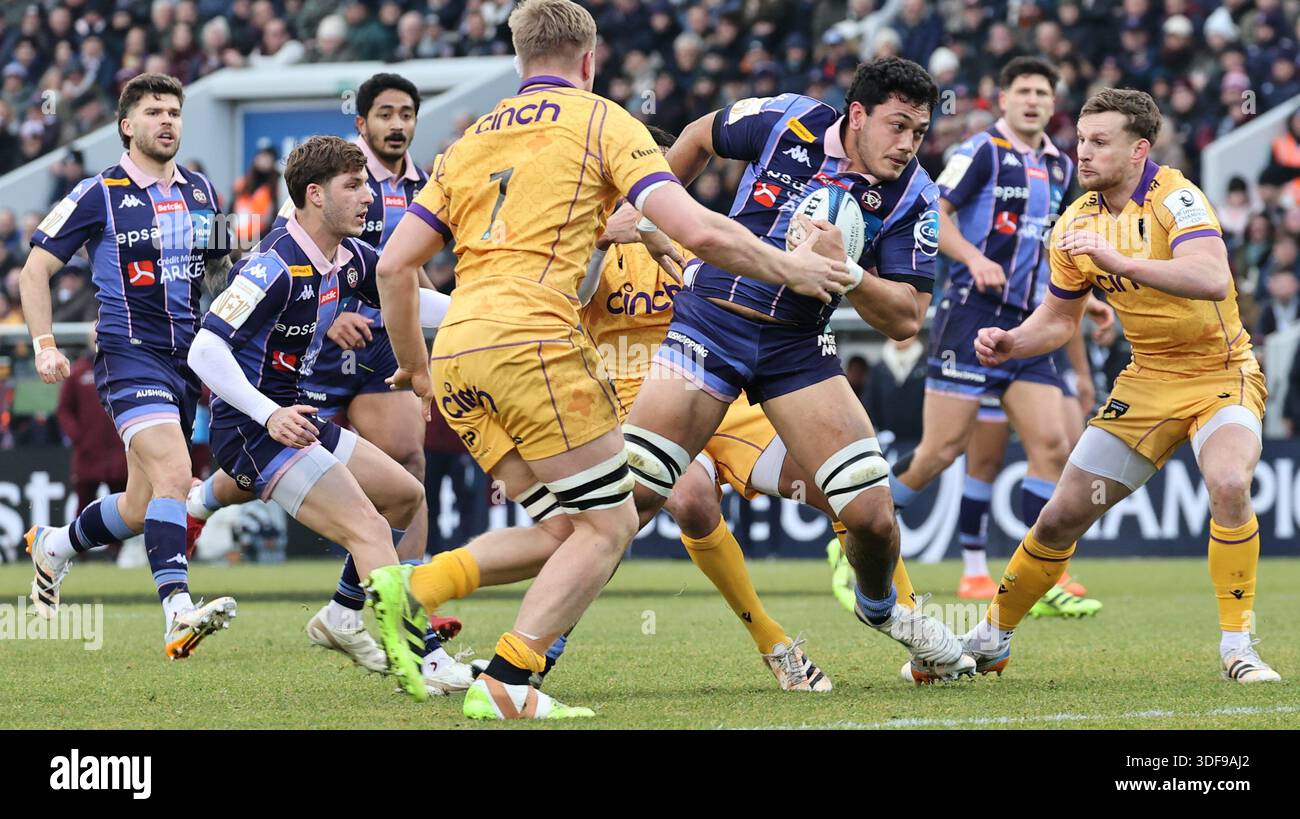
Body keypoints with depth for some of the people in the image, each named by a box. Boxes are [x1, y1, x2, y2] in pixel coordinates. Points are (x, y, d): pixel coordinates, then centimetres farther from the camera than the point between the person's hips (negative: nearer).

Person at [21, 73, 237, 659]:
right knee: (174, 474, -26)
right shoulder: (99, 195, -4)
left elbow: (220, 266, 26)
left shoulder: (201, 192, 11)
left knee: (142, 509, 10)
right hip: (131, 355, -6)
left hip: (190, 358, 6)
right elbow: (36, 269, 1)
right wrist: (44, 343, -7)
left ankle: (55, 546, 38)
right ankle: (178, 614, -34)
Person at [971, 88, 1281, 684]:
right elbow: (1059, 317, 15)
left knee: (1228, 482, -34)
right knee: (1062, 516, 3)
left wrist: (1116, 259, -43)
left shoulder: (1173, 198, -19)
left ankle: (1237, 645, -20)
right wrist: (1010, 343, -6)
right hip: (1148, 381, 6)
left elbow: (1212, 278, -38)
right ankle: (993, 639, 23)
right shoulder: (1076, 223, 1)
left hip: (1221, 374, -6)